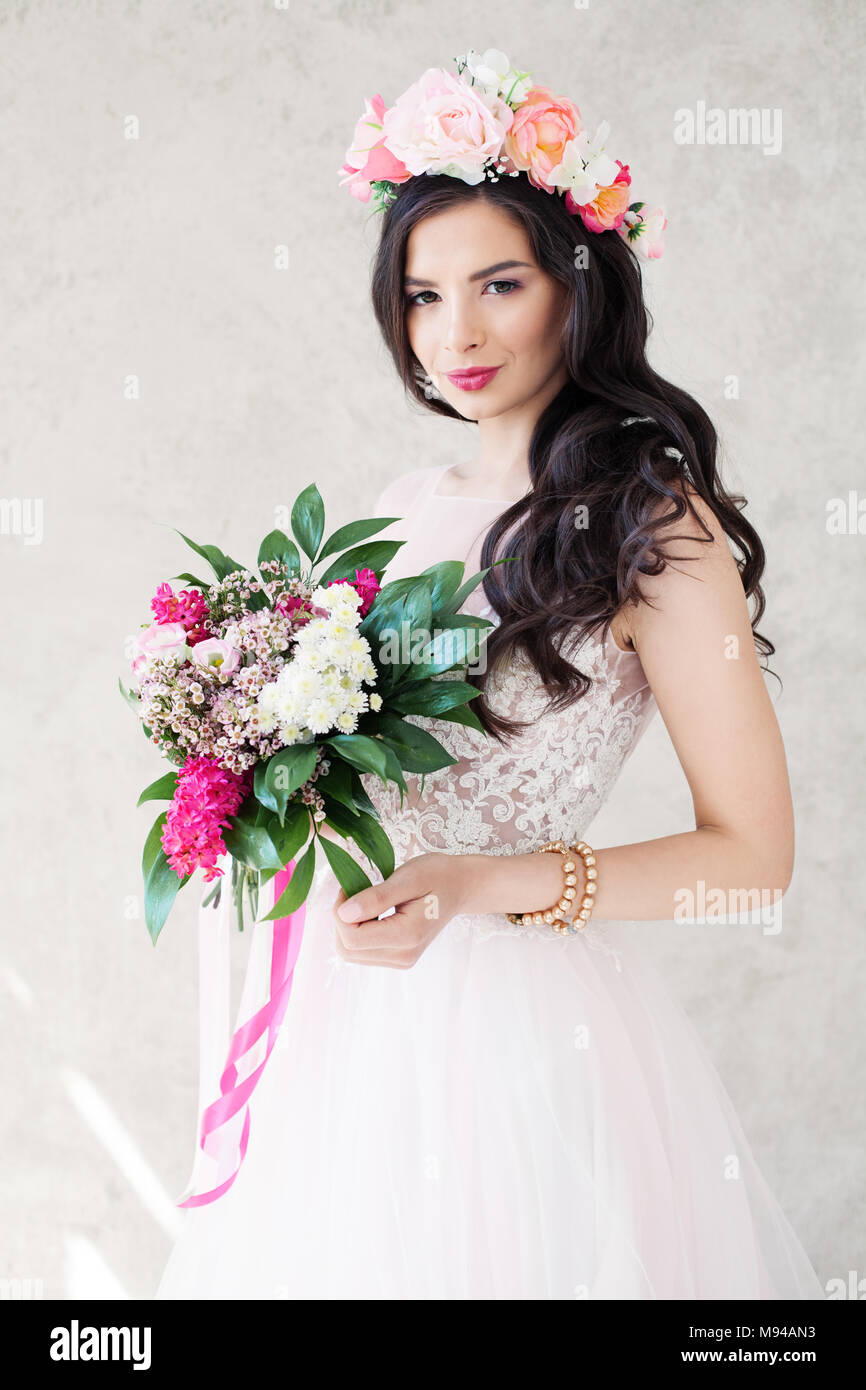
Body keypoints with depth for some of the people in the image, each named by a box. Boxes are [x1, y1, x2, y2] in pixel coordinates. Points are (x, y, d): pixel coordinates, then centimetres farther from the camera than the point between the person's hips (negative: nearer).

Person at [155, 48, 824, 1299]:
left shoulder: (654, 526, -14)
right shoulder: (410, 510, 6)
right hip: (365, 1001, 6)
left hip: (526, 1014, -6)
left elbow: (752, 854, -14)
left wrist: (482, 886, -23)